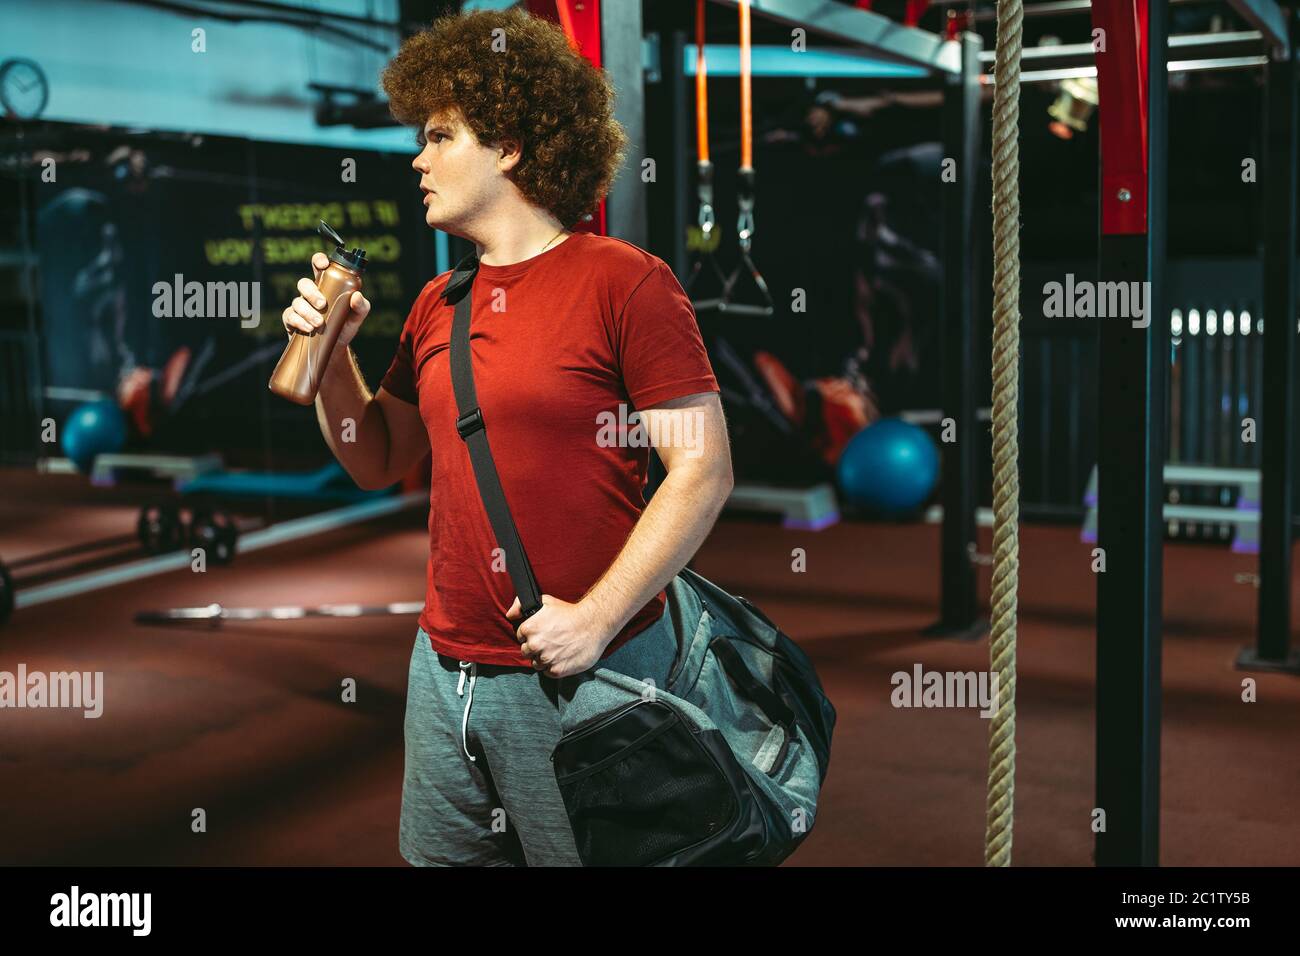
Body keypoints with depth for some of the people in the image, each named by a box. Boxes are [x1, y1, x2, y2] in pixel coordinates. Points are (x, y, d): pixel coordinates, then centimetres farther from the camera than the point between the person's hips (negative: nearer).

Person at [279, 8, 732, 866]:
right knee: (439, 856, 18)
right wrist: (331, 351, 2)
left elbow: (703, 471, -14)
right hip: (445, 669, 7)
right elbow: (378, 462, 18)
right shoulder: (439, 306, 10)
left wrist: (597, 618, -18)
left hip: (582, 676, -6)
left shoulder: (623, 281, -11)